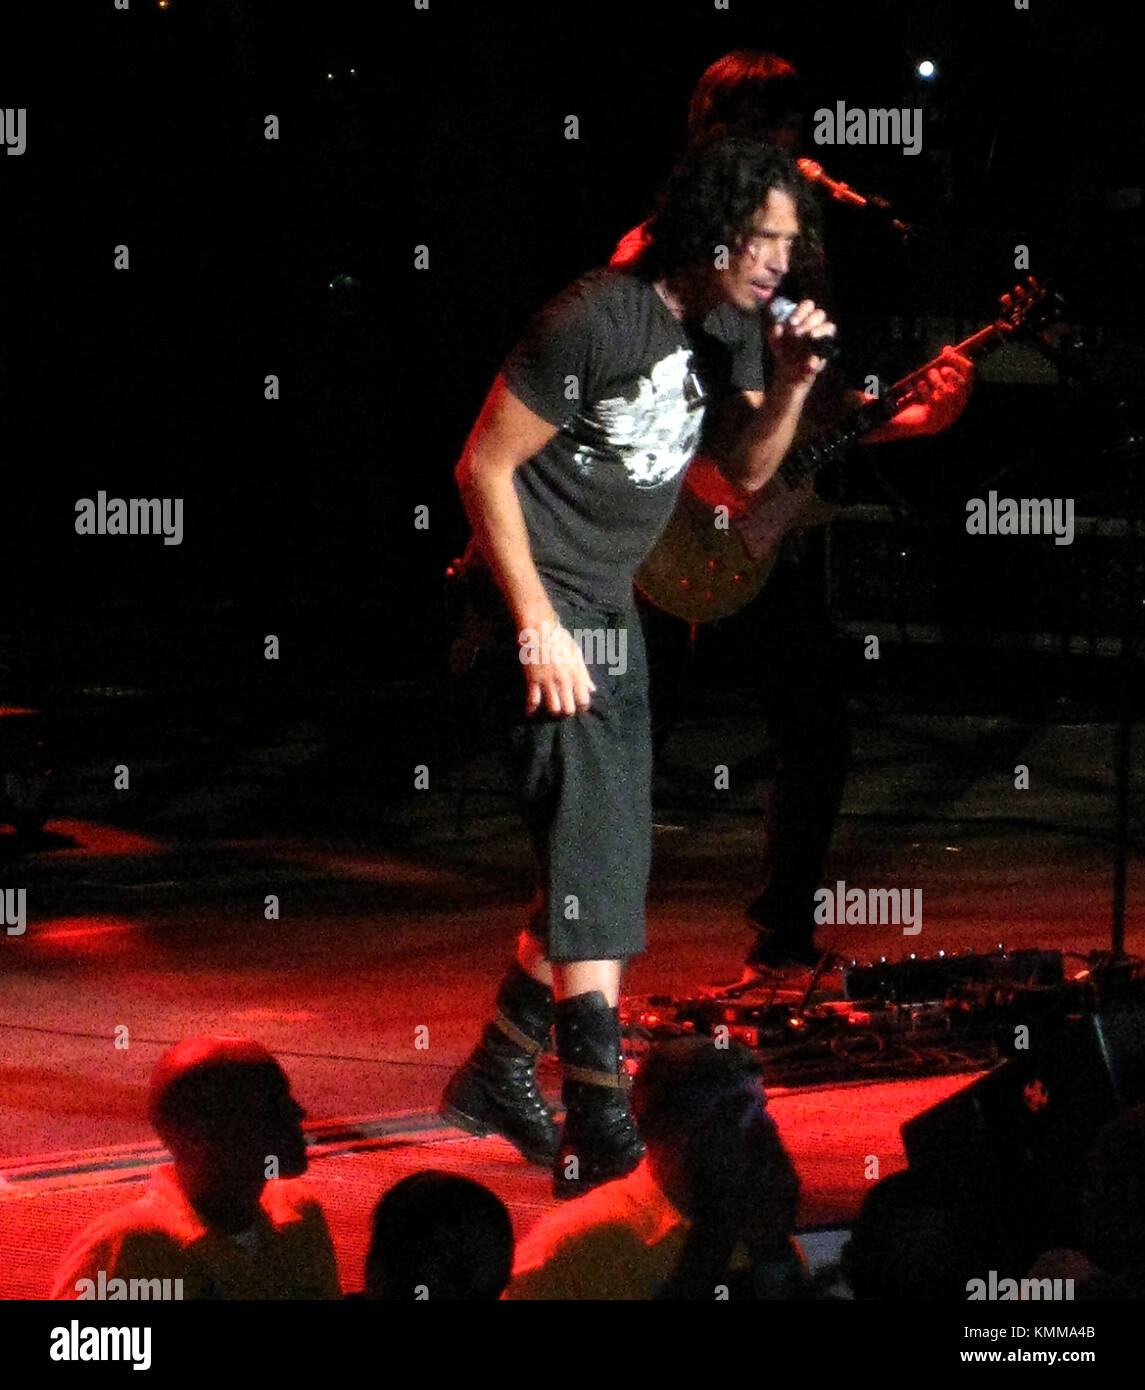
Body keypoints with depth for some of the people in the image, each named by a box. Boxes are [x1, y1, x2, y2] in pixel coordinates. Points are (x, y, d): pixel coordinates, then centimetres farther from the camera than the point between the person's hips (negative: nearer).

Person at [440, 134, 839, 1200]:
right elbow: (484, 466, -17)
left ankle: (496, 1079, 28)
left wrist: (793, 383, -4)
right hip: (540, 596, -9)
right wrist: (537, 623, -21)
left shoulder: (718, 329, 7)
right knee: (595, 847, -17)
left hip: (610, 609, 9)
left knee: (604, 862, 13)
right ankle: (599, 1130, -21)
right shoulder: (596, 320, -19)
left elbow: (744, 472, 16)